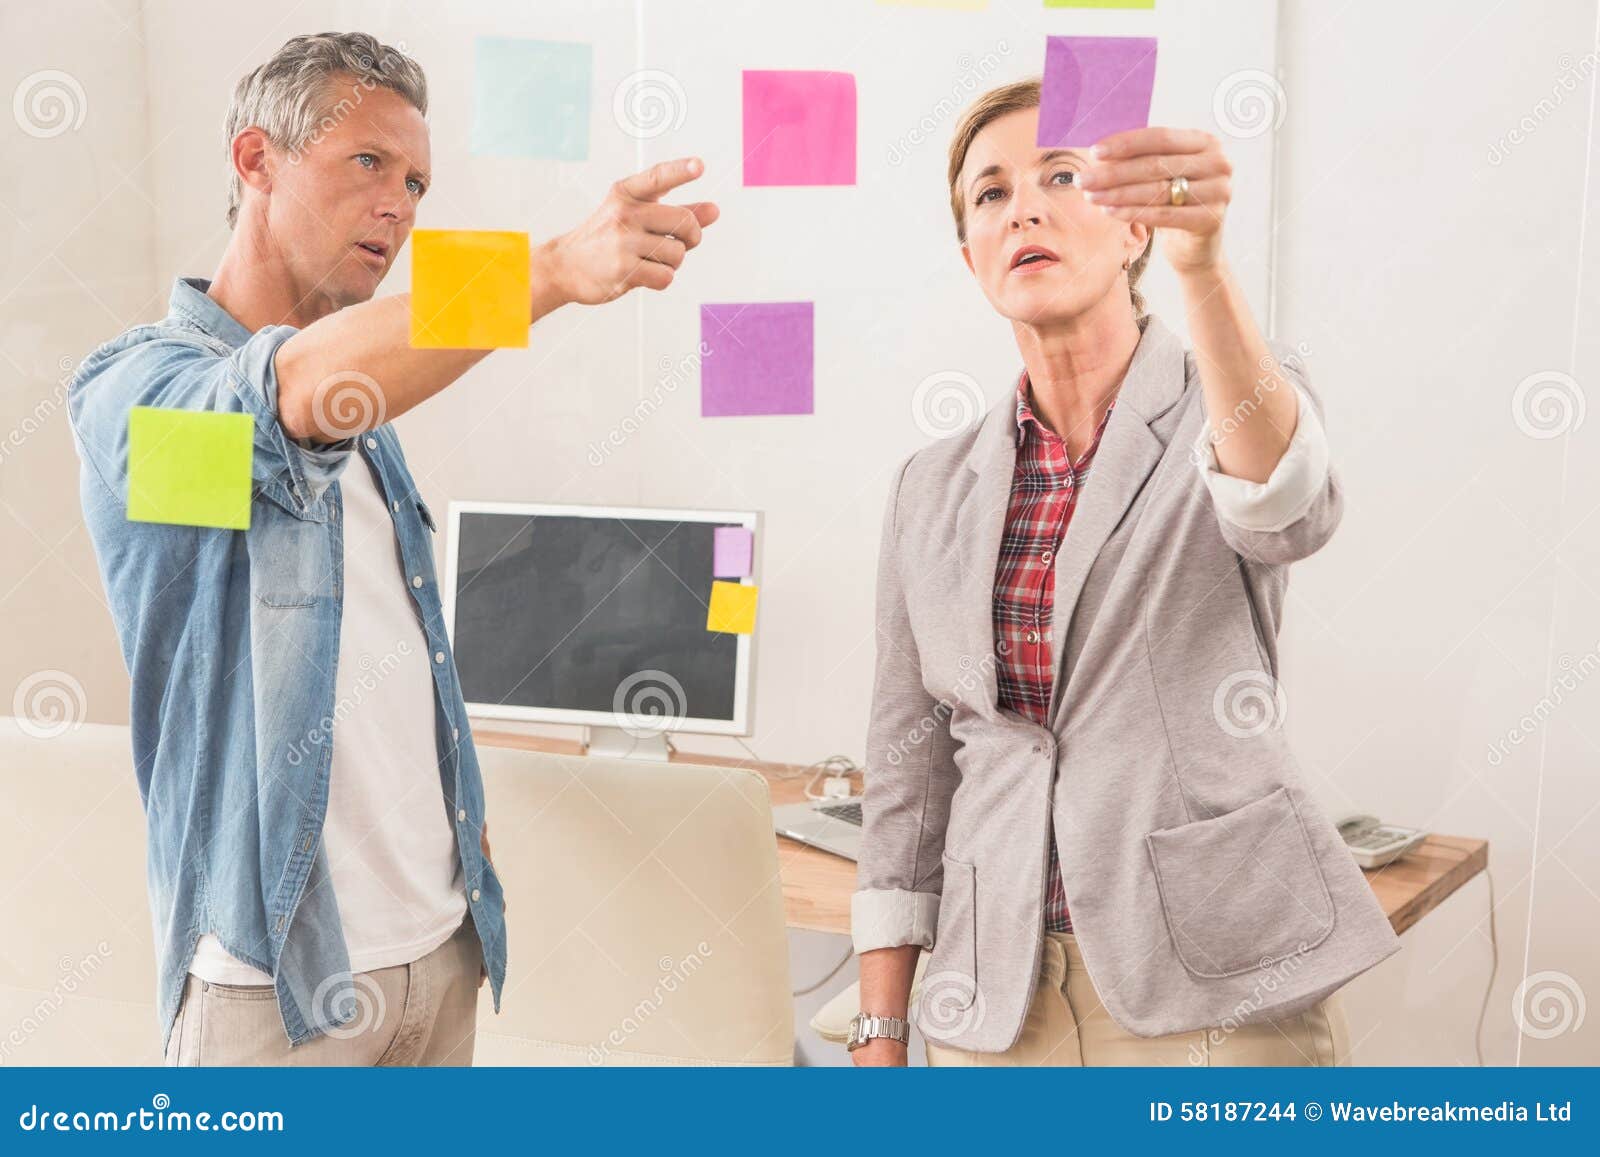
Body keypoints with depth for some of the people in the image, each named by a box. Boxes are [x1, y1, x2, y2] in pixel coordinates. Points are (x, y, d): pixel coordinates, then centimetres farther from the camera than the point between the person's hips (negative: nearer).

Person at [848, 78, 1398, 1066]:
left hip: (1220, 996, -3)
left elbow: (1287, 508, -29)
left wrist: (1204, 262, -44)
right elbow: (908, 772, 8)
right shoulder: (935, 487, 6)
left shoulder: (1220, 417, -3)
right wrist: (879, 1039, 5)